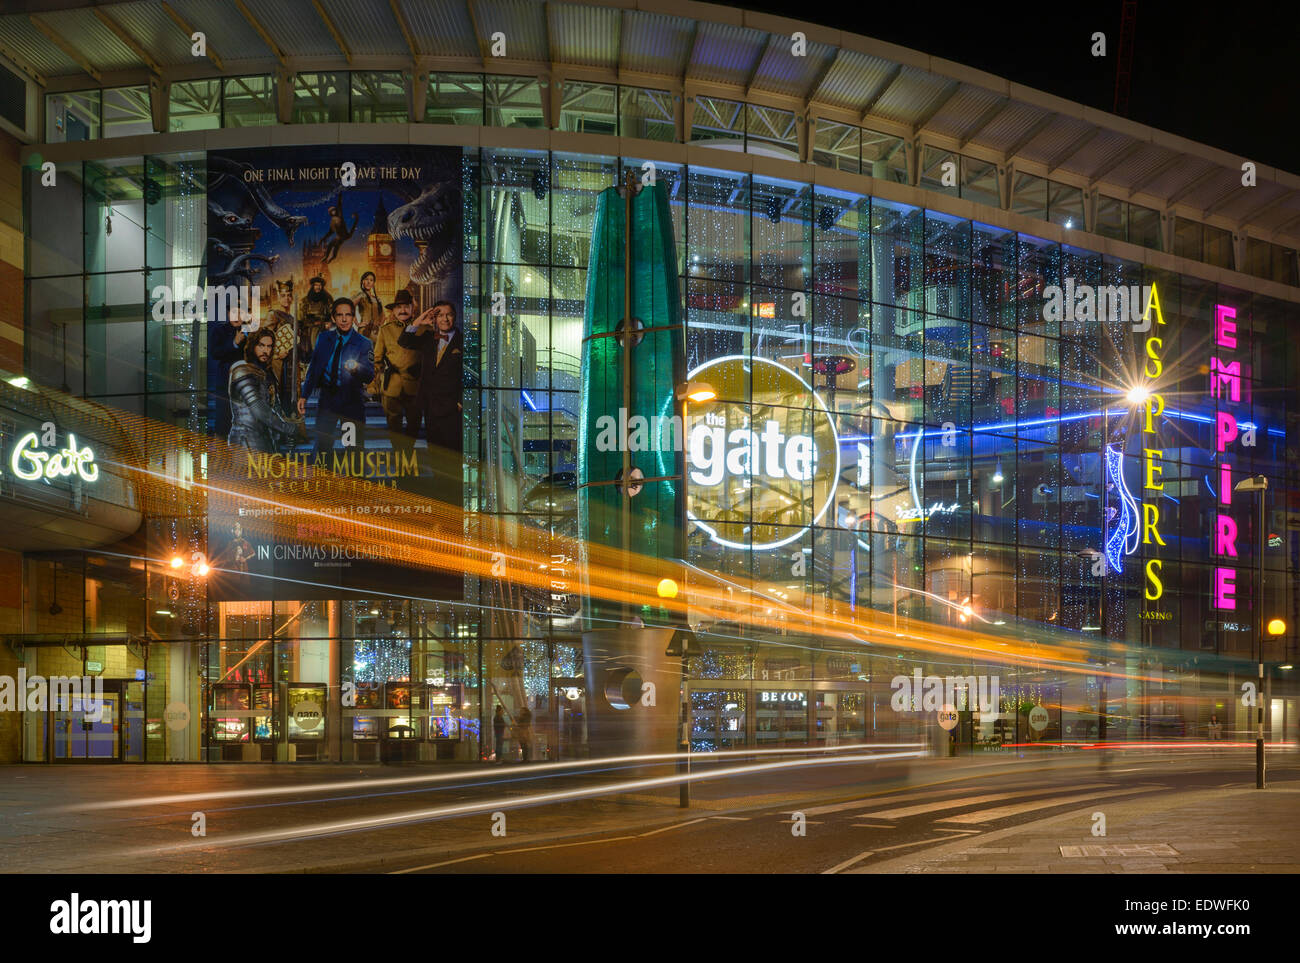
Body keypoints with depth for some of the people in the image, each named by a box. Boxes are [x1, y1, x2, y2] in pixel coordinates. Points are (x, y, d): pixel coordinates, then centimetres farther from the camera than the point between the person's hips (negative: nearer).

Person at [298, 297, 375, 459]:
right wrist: (304, 395, 9)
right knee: (322, 445, -1)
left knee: (356, 449, 0)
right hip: (327, 398, 2)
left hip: (352, 401, -2)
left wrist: (357, 368, -34)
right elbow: (313, 368, 14)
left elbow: (370, 376, -12)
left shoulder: (363, 343, -2)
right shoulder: (324, 338, 8)